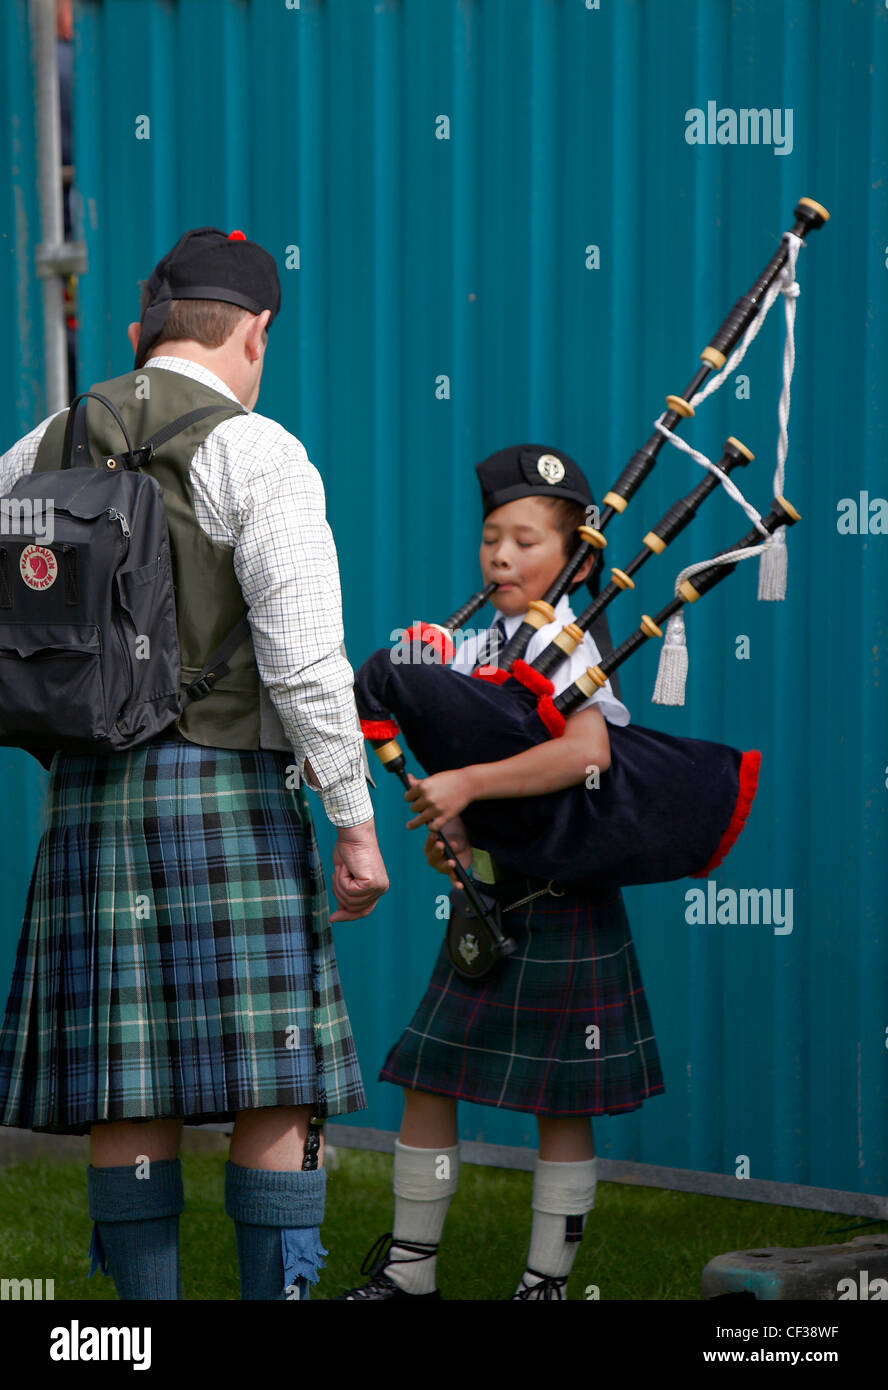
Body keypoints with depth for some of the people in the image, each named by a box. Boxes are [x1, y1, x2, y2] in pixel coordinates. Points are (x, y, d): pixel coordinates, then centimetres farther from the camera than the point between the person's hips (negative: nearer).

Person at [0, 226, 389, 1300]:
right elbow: (305, 659, -13)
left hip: (88, 798, 5)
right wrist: (356, 823, -9)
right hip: (228, 788, -5)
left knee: (128, 1095, 6)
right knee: (274, 1093, -1)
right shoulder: (258, 457, -6)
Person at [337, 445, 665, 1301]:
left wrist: (469, 785, -33)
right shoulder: (473, 654, 8)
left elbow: (587, 753, -31)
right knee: (426, 1083, 6)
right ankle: (408, 1271, 17)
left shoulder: (572, 658, -11)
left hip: (561, 916, -6)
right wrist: (443, 825, -7)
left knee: (560, 1106, 2)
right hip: (482, 905, 6)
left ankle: (546, 1282, 12)